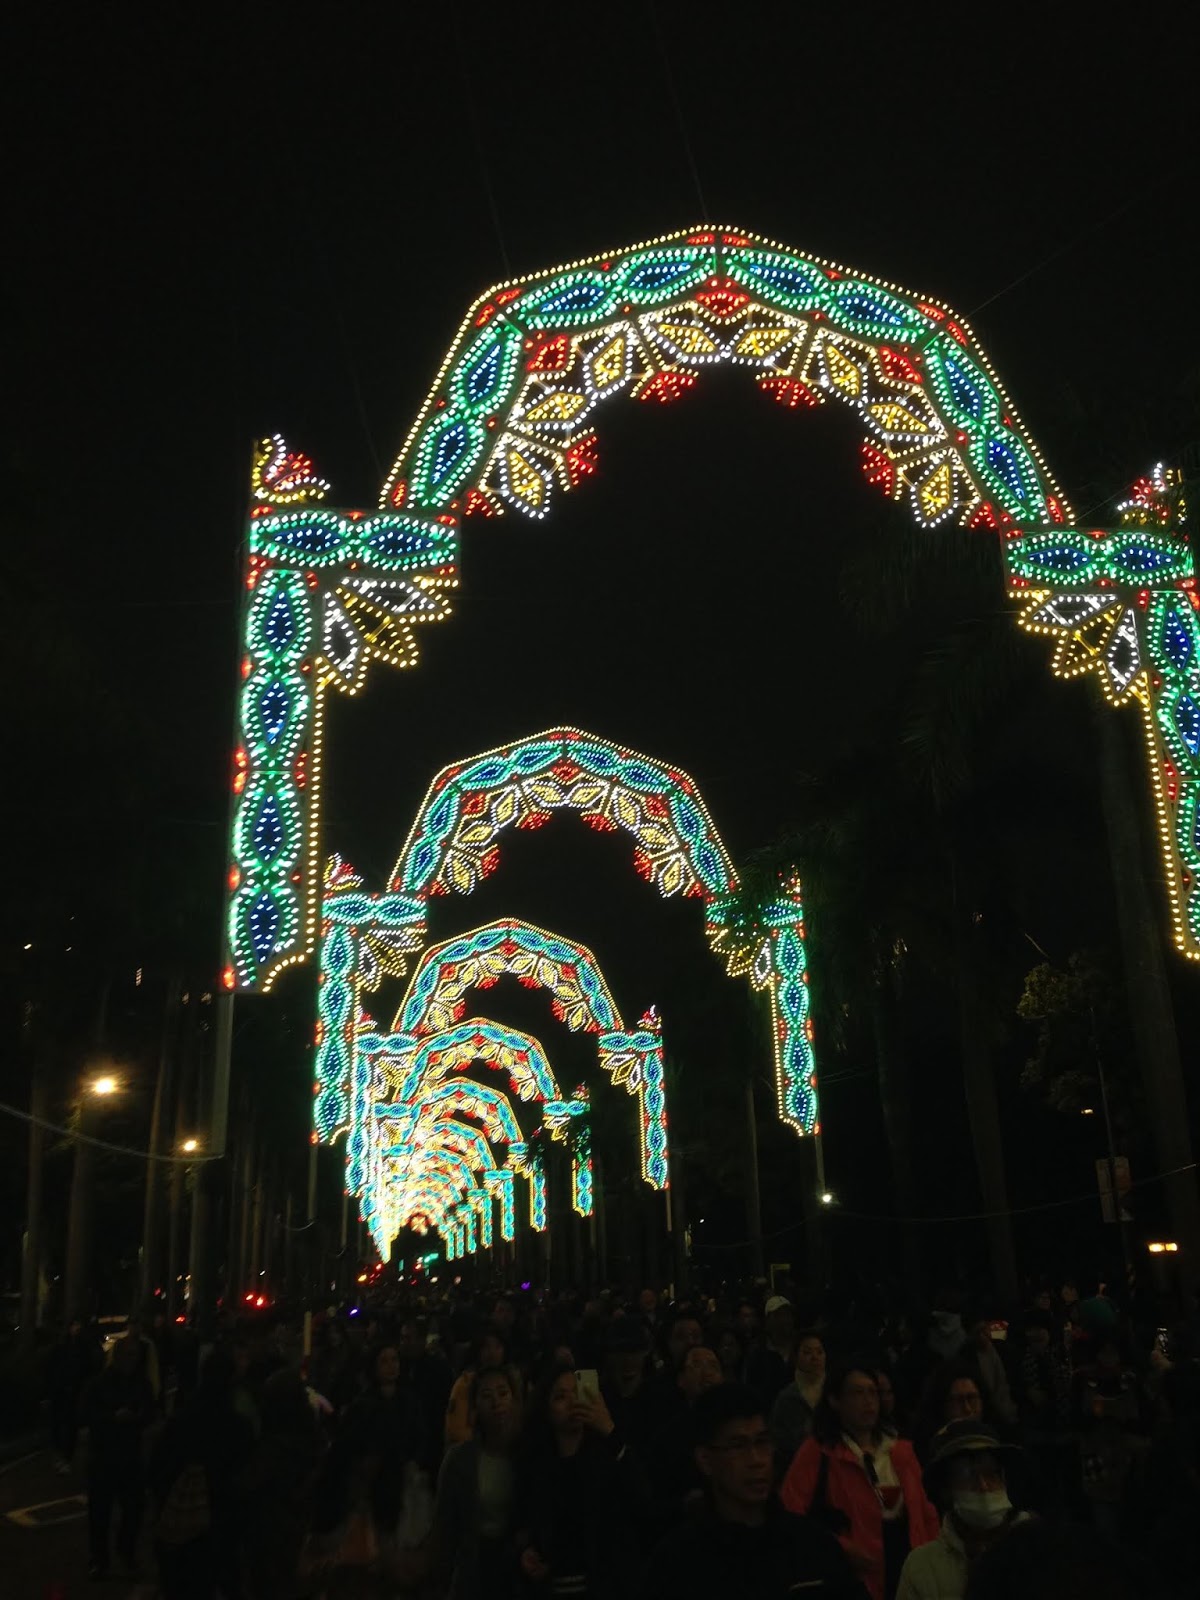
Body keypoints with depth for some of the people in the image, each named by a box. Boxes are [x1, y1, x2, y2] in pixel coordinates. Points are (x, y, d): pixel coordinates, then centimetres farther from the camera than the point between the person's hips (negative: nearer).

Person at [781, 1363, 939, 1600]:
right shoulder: (817, 1452, -7)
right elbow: (790, 1513, -15)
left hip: (912, 1572, 5)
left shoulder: (901, 1451, 11)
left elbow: (924, 1513, 15)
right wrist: (839, 1548, -21)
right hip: (855, 1579, -5)